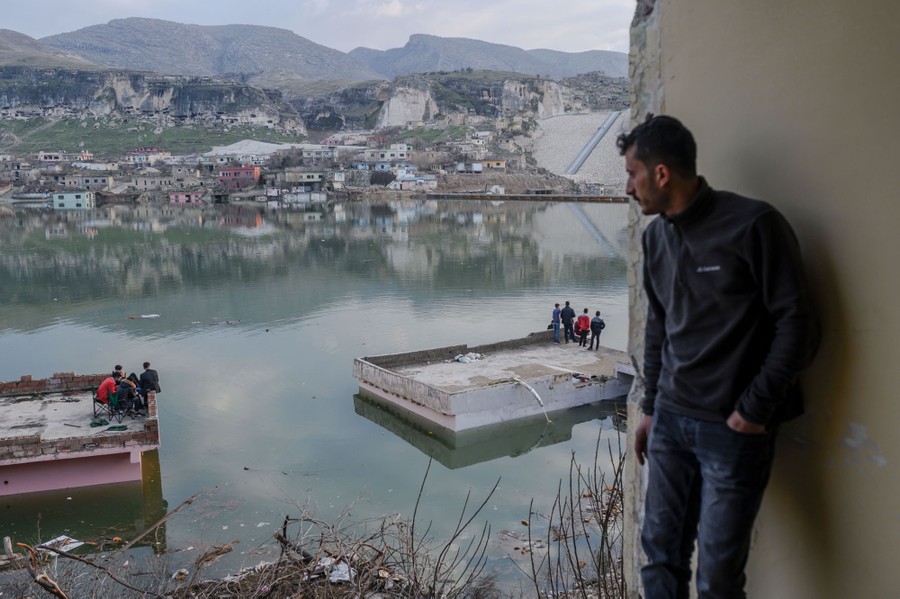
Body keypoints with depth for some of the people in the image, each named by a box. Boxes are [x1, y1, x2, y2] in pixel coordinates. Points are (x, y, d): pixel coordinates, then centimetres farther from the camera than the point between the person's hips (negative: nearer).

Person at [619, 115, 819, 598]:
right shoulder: (656, 235, 8)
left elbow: (797, 324, -12)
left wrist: (755, 411, -13)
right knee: (660, 556, 12)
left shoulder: (752, 224, -14)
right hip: (670, 421, 6)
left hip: (733, 430, -6)